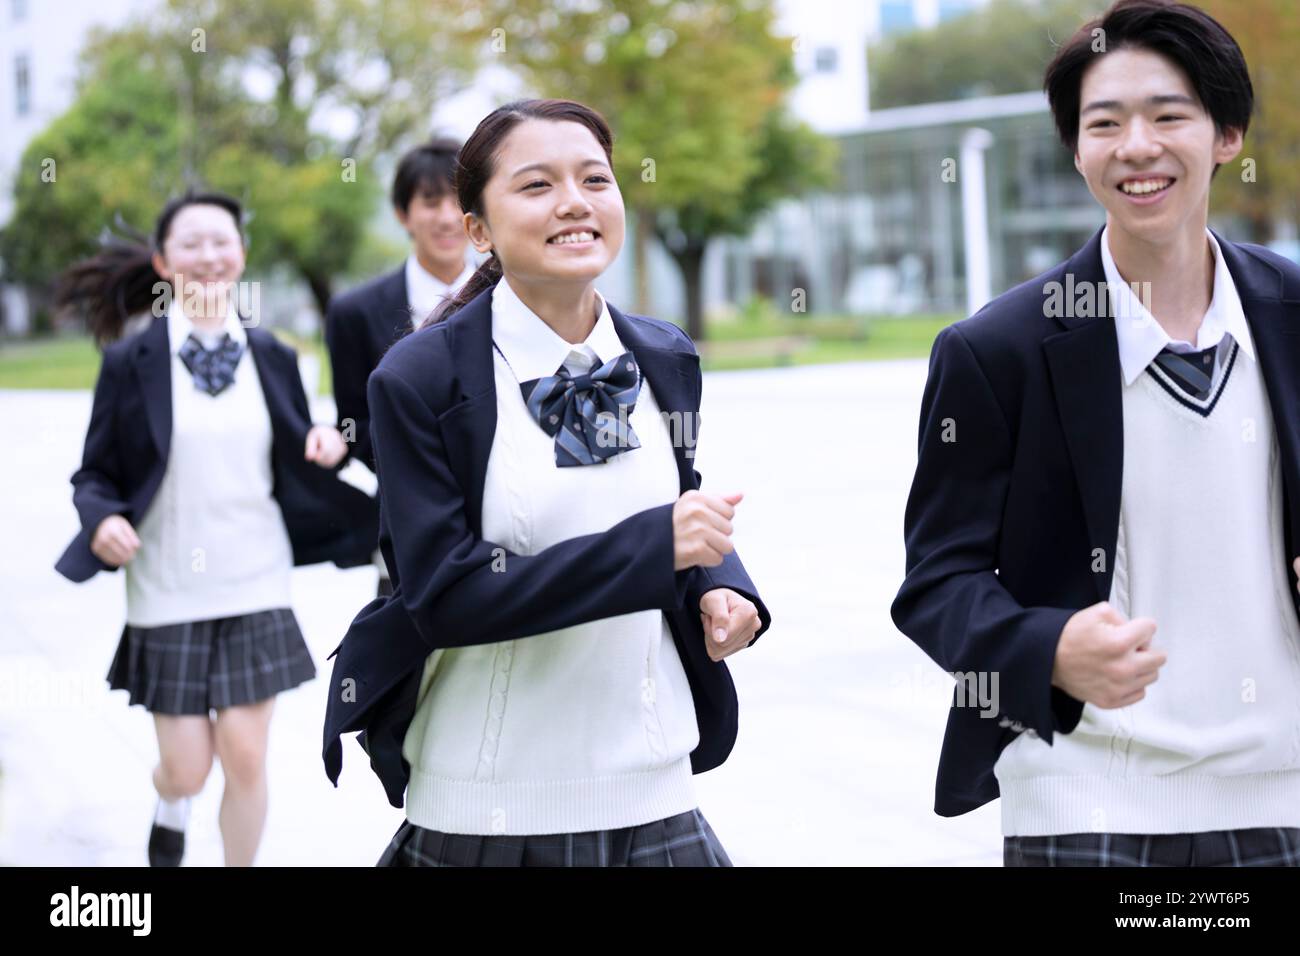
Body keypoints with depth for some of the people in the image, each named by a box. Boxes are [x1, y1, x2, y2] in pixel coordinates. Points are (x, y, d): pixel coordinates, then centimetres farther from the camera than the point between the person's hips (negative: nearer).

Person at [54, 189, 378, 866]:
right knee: (186, 769, 4)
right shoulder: (131, 362, -3)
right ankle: (170, 811, 42)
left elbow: (295, 467, 13)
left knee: (246, 758, 0)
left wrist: (323, 448, -9)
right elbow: (94, 476, 2)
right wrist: (103, 519, -20)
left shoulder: (272, 358, 5)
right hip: (168, 593, -2)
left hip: (256, 588, 2)